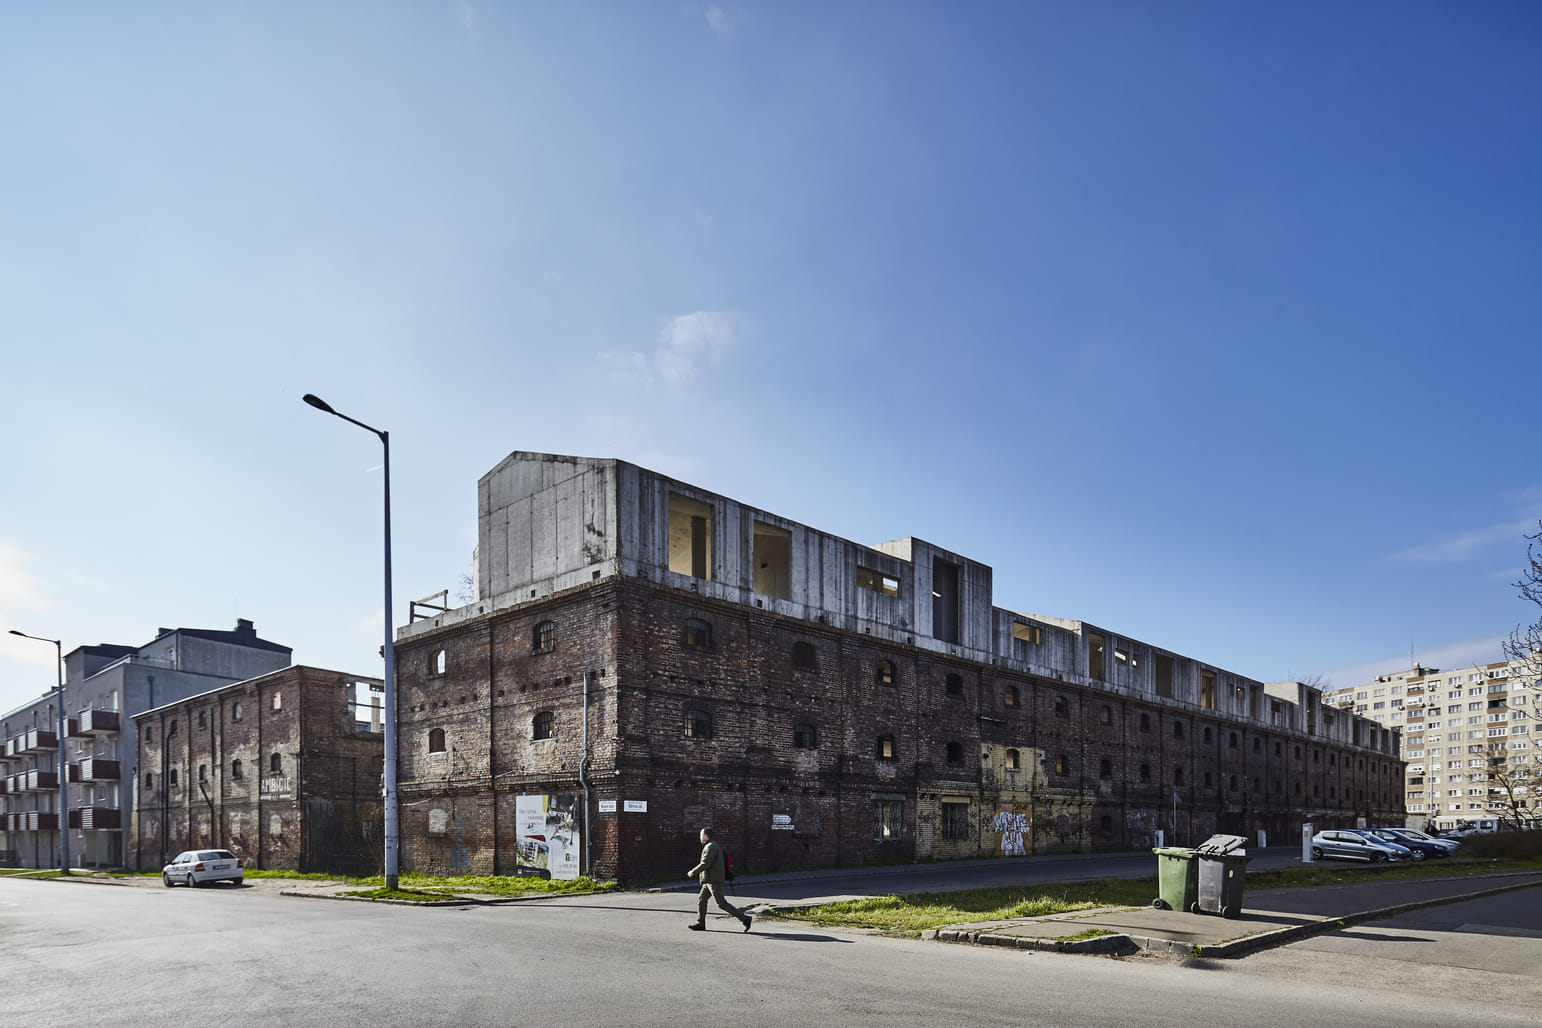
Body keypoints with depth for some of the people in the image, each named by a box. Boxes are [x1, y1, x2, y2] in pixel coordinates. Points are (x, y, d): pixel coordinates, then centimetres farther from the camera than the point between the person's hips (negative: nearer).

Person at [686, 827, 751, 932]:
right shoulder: (715, 846, 17)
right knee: (701, 900, 13)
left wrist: (693, 872, -11)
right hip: (710, 880, 10)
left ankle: (744, 918, -9)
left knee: (722, 903, -9)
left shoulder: (710, 847, -15)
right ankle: (700, 924, 17)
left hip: (713, 880, -10)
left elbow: (705, 864, -22)